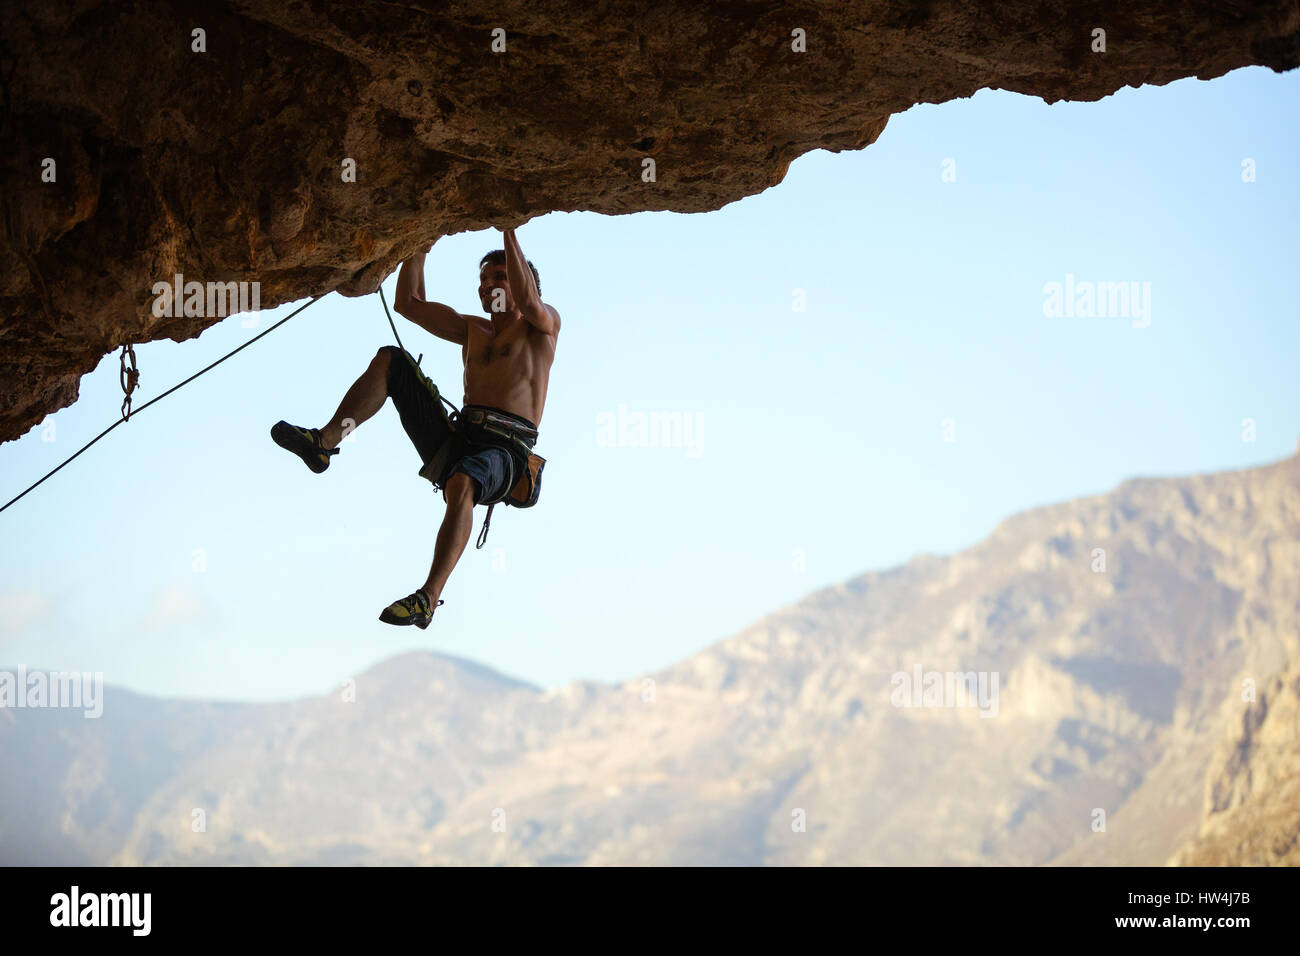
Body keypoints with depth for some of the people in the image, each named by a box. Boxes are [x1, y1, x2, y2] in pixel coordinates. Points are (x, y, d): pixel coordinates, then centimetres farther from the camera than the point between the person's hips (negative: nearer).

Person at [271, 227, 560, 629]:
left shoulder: (543, 324, 13)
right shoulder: (473, 330, 31)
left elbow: (527, 301, -12)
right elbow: (409, 304, 28)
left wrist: (508, 230, -10)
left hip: (503, 455, -7)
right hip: (453, 442, 7)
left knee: (461, 483, -42)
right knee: (391, 359, 1)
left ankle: (428, 599, -48)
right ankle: (323, 442, -14)